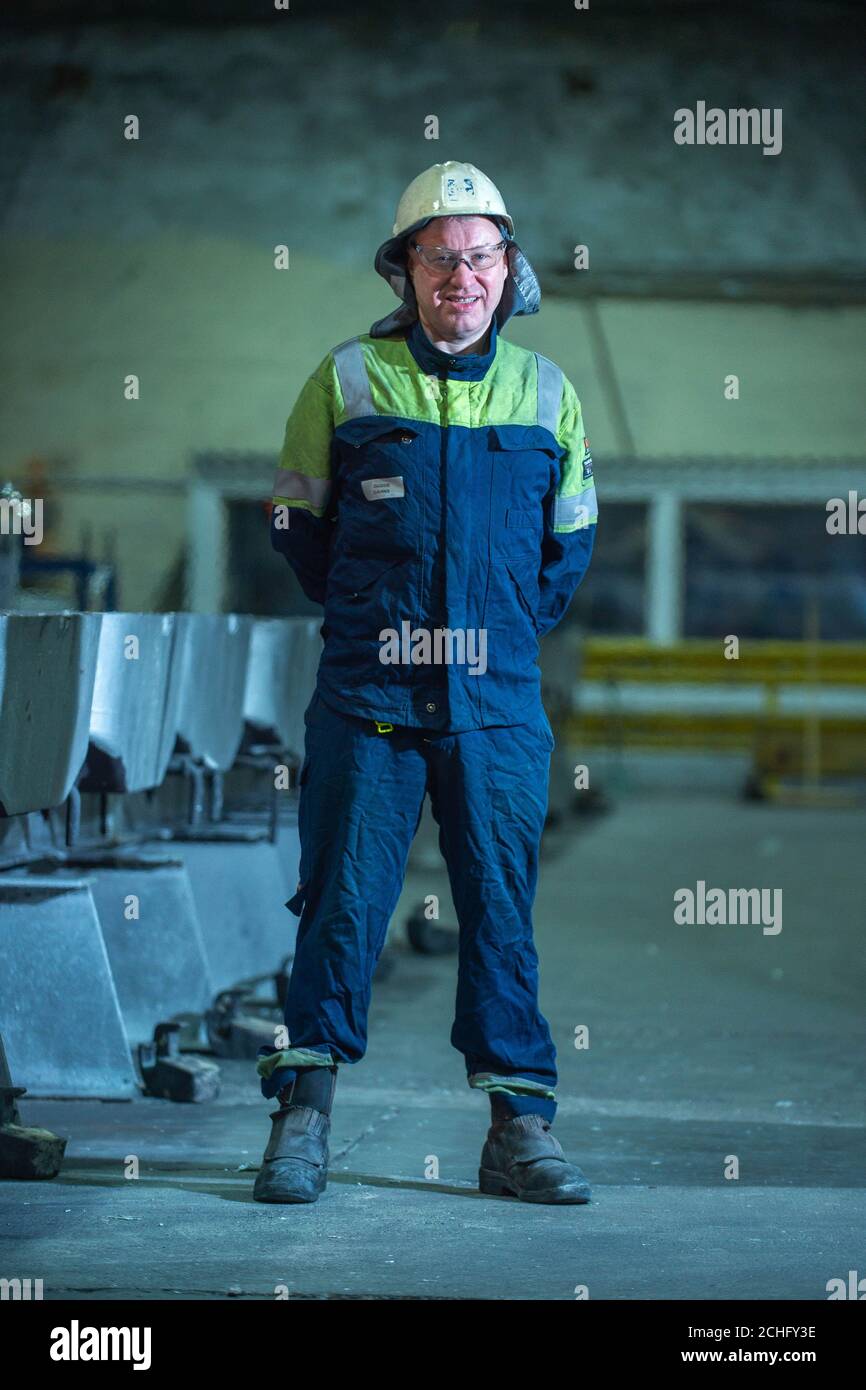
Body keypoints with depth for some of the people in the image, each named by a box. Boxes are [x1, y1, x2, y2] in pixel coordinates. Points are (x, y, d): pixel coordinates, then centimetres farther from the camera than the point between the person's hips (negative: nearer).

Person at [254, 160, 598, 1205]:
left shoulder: (546, 393, 8)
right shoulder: (345, 380, 3)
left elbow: (569, 541, 18)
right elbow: (296, 522, 11)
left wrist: (509, 632, 11)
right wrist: (364, 619, 9)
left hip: (498, 705, 2)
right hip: (365, 700, -1)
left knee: (502, 913, 4)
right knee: (343, 905, -1)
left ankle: (520, 1130, 10)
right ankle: (301, 1119, 7)